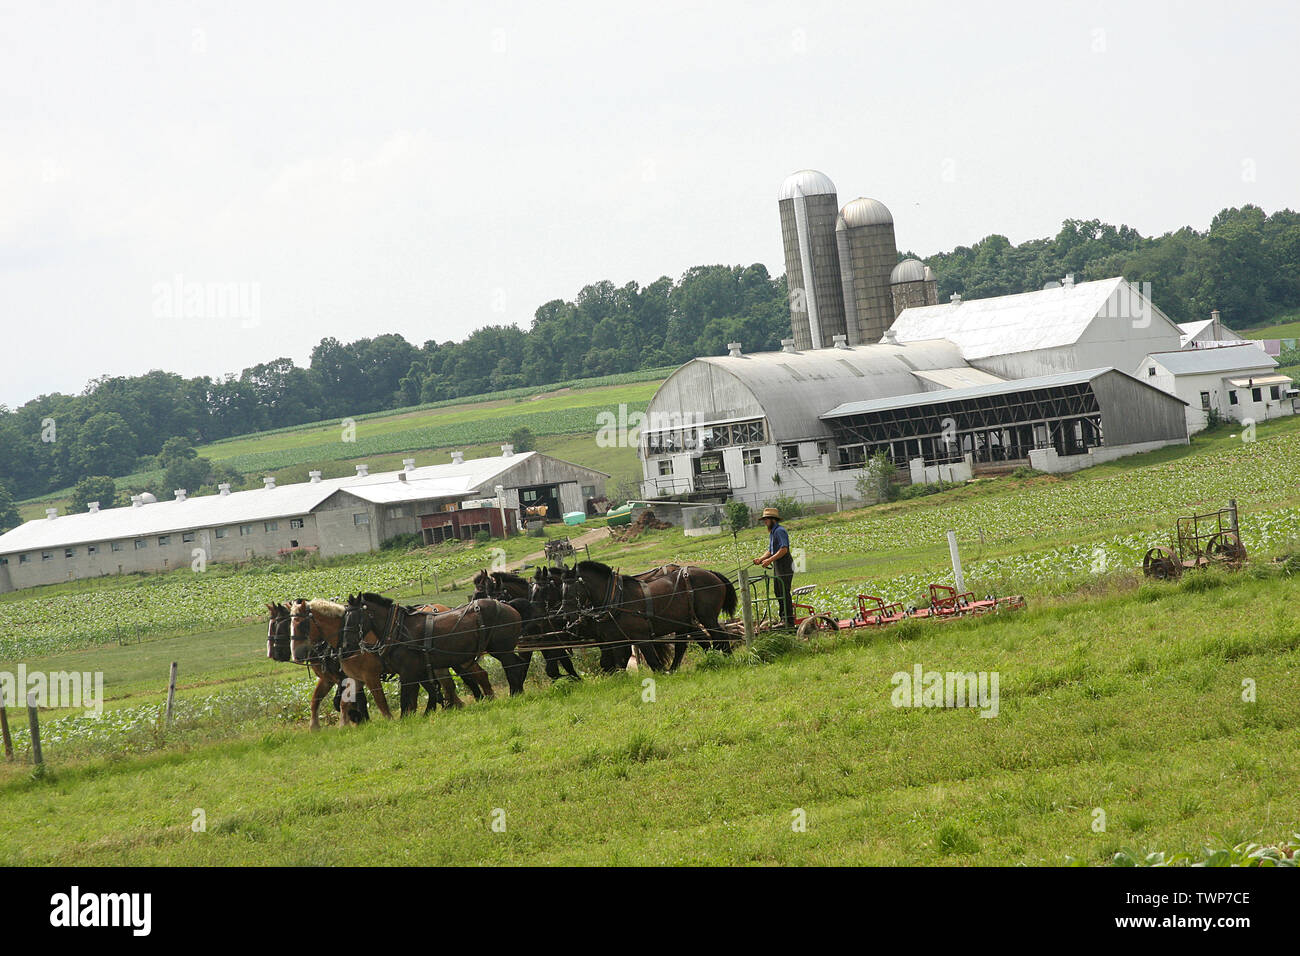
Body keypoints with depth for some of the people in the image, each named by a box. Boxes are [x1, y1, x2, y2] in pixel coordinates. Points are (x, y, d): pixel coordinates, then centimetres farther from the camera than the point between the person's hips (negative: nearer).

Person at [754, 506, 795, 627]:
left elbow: (784, 549, -23)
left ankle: (789, 621, -8)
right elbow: (771, 551, 21)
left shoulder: (780, 531, -14)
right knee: (778, 594, 12)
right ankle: (783, 619, 18)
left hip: (785, 568, -10)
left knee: (785, 593, -9)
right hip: (777, 568, 10)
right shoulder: (772, 533, 18)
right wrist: (761, 559, 4)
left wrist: (770, 560, -27)